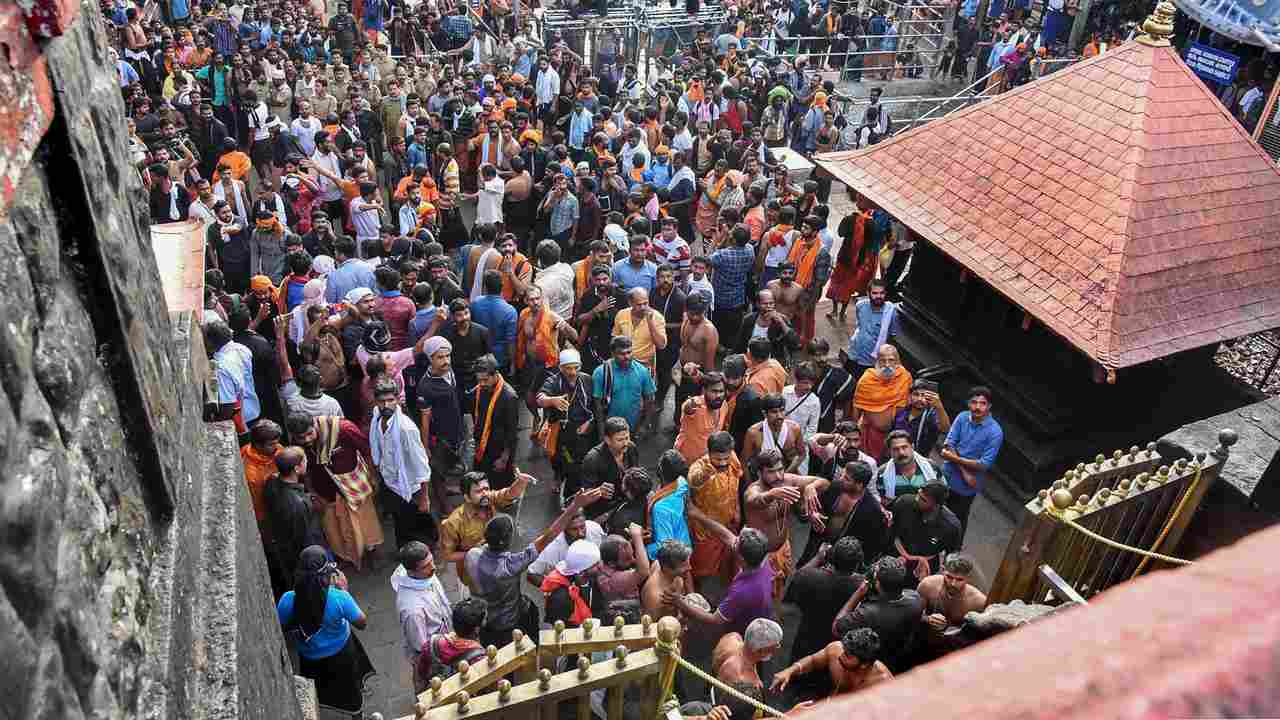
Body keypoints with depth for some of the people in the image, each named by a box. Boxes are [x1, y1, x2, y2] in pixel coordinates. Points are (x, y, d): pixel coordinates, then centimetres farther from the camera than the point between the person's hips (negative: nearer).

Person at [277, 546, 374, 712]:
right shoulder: (339, 598, -35)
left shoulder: (288, 600, -29)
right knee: (349, 693, 29)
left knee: (317, 696, 32)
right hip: (340, 655, -1)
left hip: (310, 660, 1)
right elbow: (362, 624, -17)